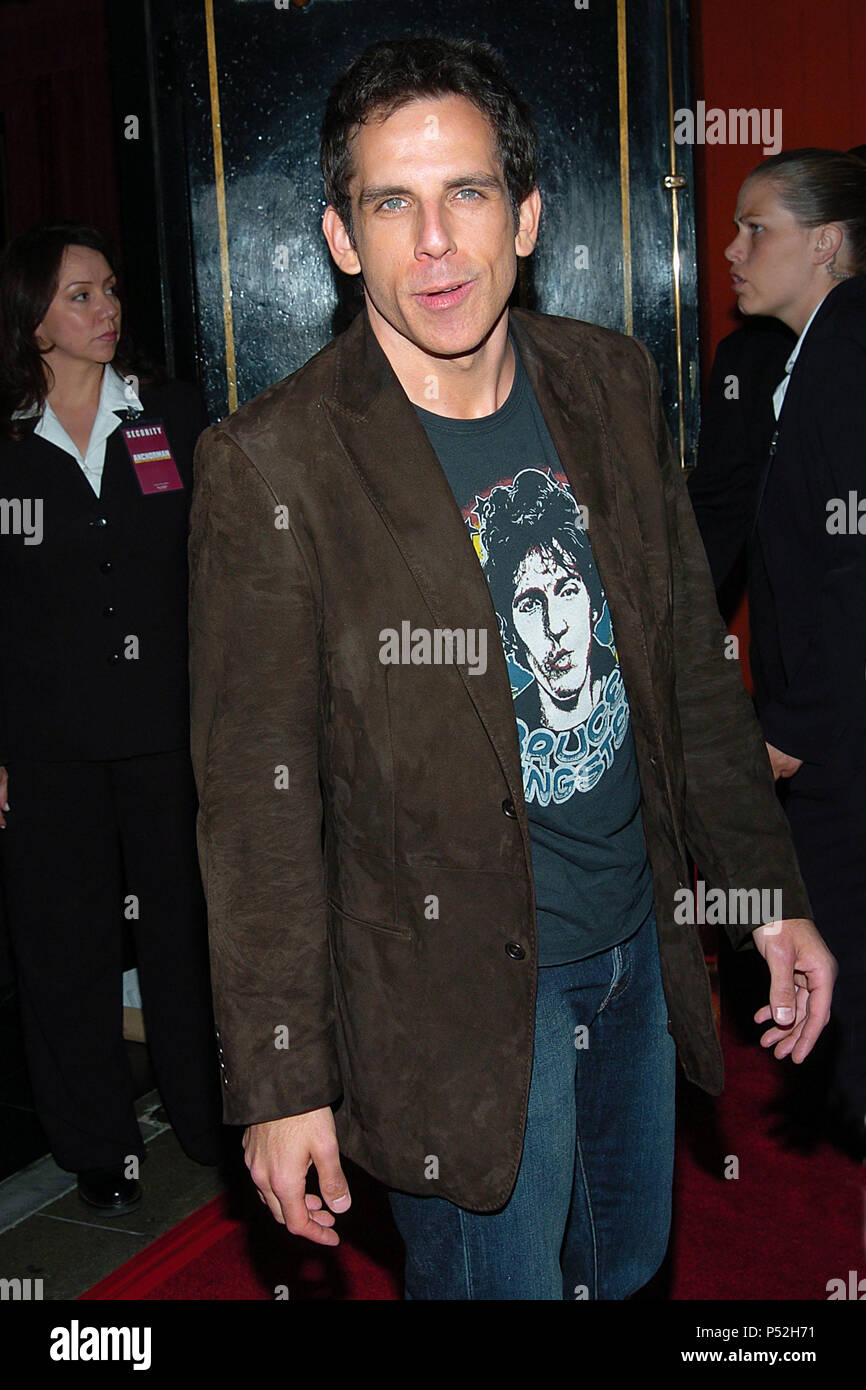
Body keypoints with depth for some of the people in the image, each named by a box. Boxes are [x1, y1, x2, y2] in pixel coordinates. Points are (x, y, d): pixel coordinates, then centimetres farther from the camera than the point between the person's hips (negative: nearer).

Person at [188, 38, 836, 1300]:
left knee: (629, 1263, 25)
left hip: (641, 948, 6)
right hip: (463, 995, -5)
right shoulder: (271, 465, -17)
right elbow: (257, 803, -14)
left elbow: (692, 662, 6)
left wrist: (771, 895, 8)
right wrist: (279, 1080, -12)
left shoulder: (613, 384, -1)